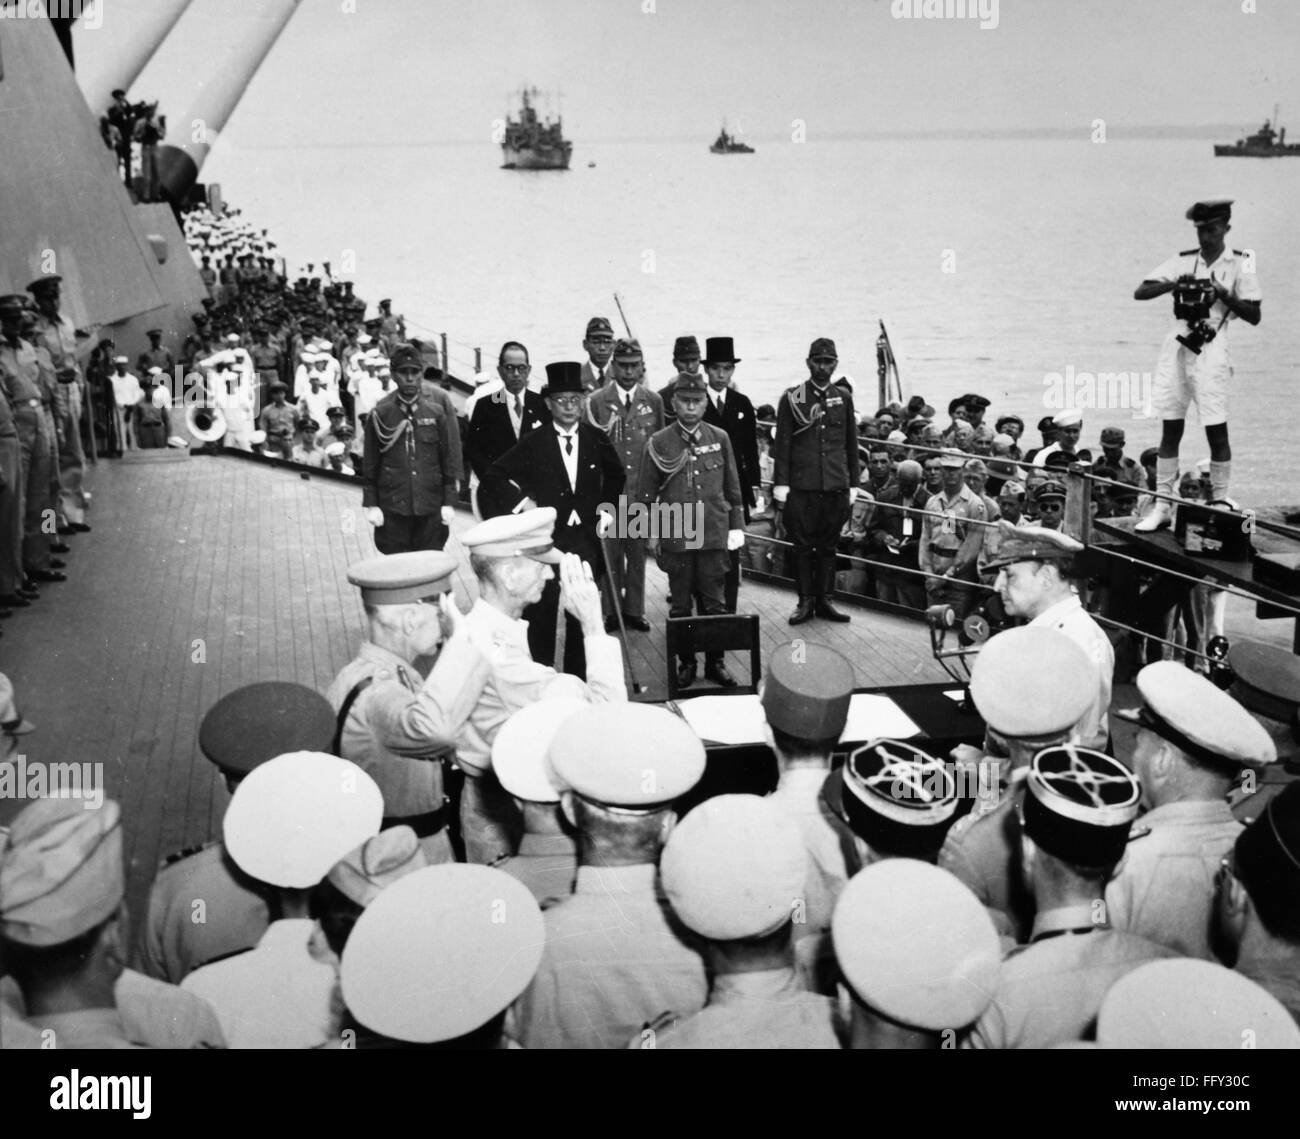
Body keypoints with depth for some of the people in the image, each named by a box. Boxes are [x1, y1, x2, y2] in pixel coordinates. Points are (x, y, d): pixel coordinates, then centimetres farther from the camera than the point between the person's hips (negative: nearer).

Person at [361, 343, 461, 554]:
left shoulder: (438, 411, 4)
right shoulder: (381, 414, 3)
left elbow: (451, 458, 5)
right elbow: (370, 464, 6)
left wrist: (449, 502, 1)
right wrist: (370, 504, 1)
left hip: (431, 506, 1)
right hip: (392, 507, -1)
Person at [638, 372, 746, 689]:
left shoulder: (720, 438, 4)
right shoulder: (659, 443, -1)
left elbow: (732, 487, 10)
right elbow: (646, 494, 4)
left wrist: (737, 525, 7)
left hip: (714, 536, 1)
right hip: (675, 539, -1)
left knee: (714, 603, 7)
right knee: (680, 605, 8)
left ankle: (715, 662, 18)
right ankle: (686, 662, 20)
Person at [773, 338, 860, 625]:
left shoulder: (843, 399, 11)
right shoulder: (792, 398, 1)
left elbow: (851, 444, 14)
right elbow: (782, 443, -1)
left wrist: (853, 483, 12)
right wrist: (781, 482, -7)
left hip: (836, 486, 3)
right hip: (801, 485, -2)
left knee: (828, 545, 8)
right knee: (802, 545, 2)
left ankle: (824, 600, 15)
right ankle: (805, 601, 10)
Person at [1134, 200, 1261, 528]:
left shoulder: (1240, 264, 4)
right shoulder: (1183, 261, 10)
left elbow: (1254, 316, 1)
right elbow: (1139, 293, 4)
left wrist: (1224, 294, -13)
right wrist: (1173, 284, -12)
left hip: (1211, 349, -3)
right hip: (1177, 344, 3)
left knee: (1216, 430, -3)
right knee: (1170, 429, 4)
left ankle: (1219, 505, 7)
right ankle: (1162, 507, 8)